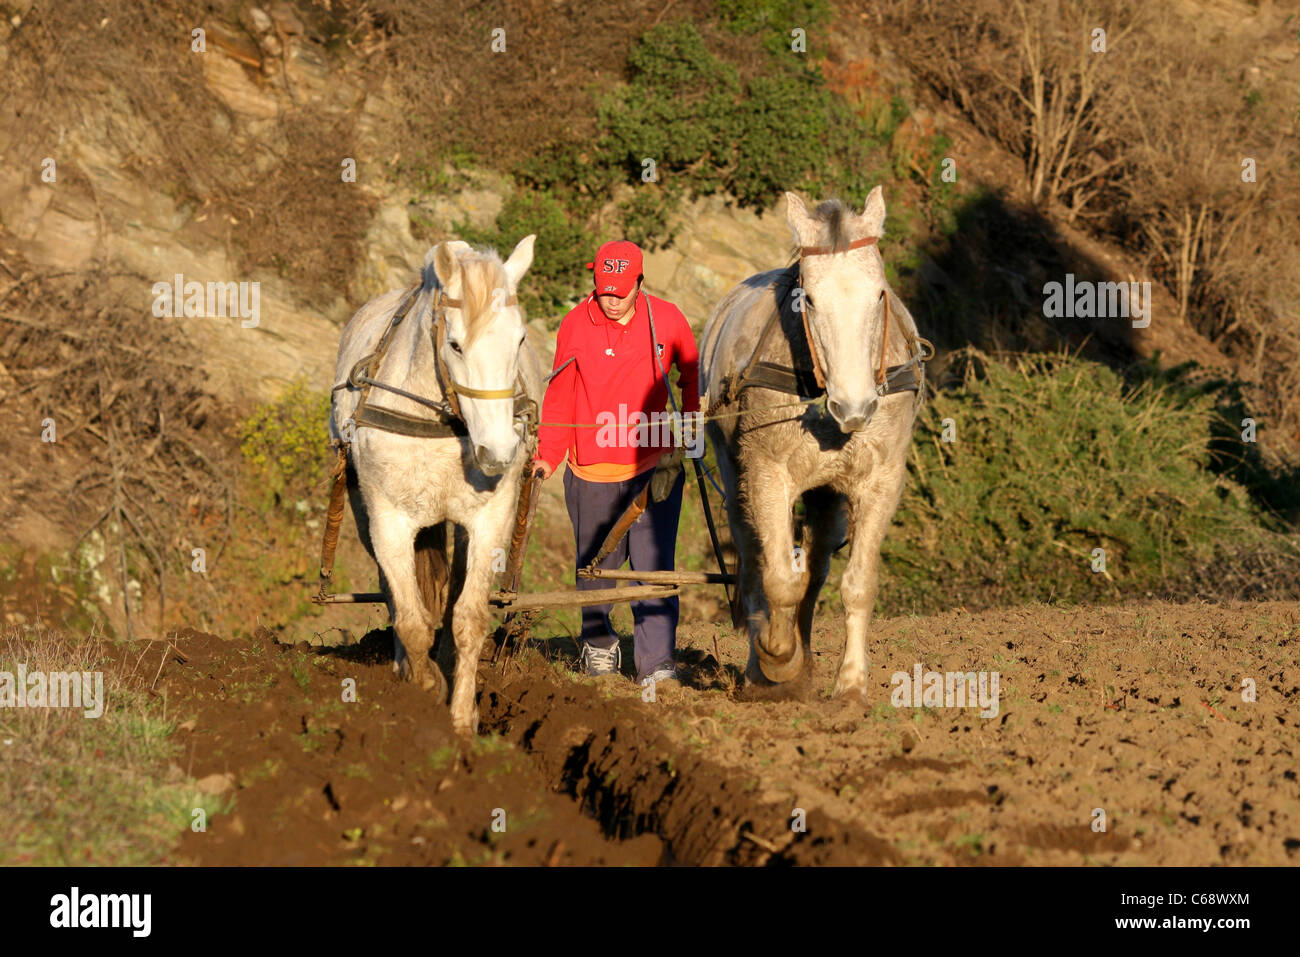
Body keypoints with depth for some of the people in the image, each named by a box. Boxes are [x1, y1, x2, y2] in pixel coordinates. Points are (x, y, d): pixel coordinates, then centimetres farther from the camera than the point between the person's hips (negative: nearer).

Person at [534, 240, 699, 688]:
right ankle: (598, 640, 39)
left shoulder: (666, 320, -3)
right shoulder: (575, 326, -4)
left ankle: (657, 664, -9)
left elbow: (692, 371, 16)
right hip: (593, 471, 1)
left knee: (654, 566, -9)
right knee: (596, 566, 13)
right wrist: (548, 457, -5)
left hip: (655, 466, 0)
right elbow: (560, 398, 4)